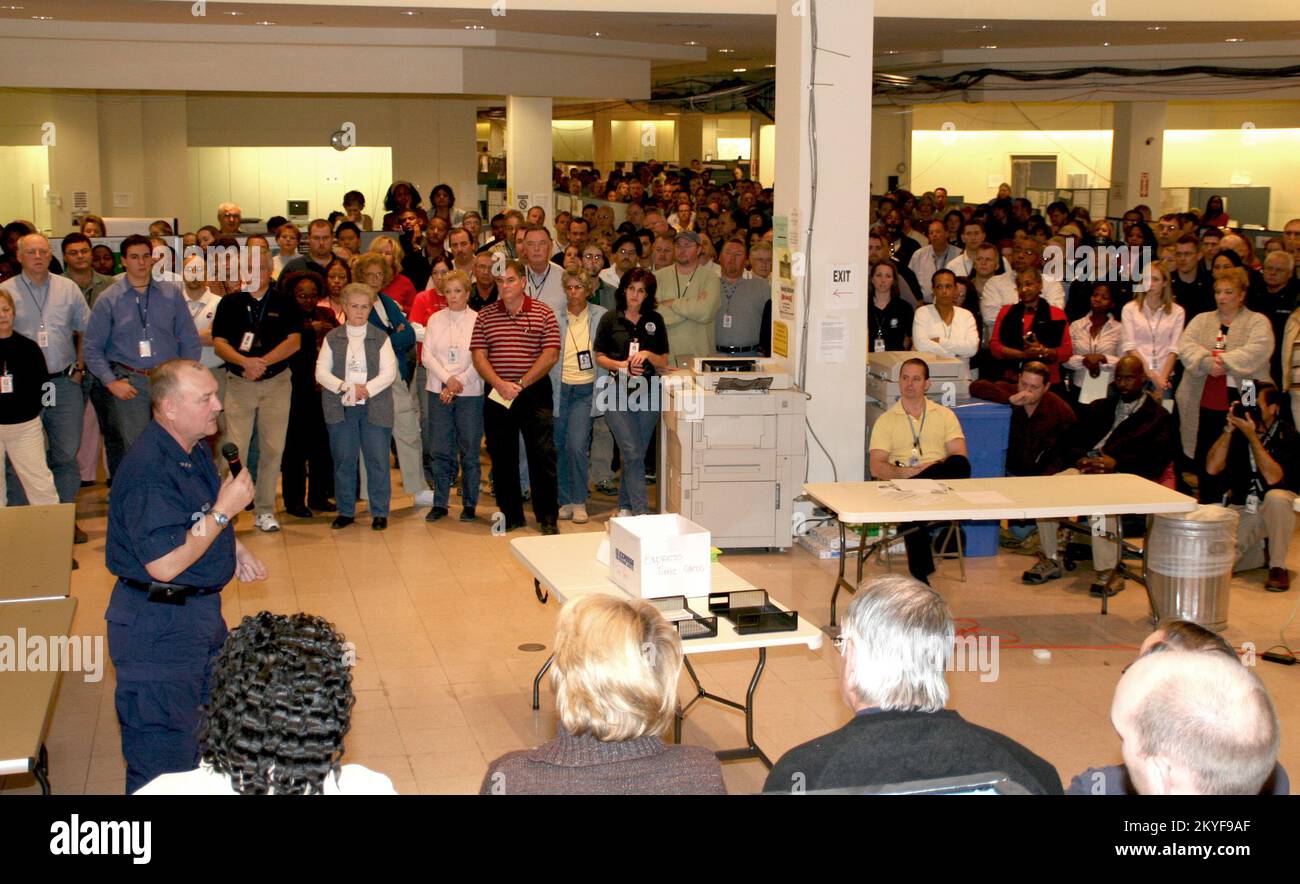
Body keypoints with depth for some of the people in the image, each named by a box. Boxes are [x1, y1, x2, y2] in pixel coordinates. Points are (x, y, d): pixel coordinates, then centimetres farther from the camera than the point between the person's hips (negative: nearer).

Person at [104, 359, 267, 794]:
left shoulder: (194, 448, 5)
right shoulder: (150, 472, -28)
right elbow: (164, 564, -31)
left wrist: (235, 549, 10)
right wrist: (224, 511, -26)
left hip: (199, 609, 10)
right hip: (159, 624, -10)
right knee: (164, 750, 0)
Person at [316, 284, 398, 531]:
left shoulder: (381, 338, 6)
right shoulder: (332, 338, 9)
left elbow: (389, 372, -2)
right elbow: (321, 371, 1)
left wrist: (367, 389, -18)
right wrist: (345, 387, -15)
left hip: (374, 406, -1)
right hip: (340, 408, 1)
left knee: (378, 460, -2)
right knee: (343, 460, 5)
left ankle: (380, 512, 7)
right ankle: (346, 511, 15)